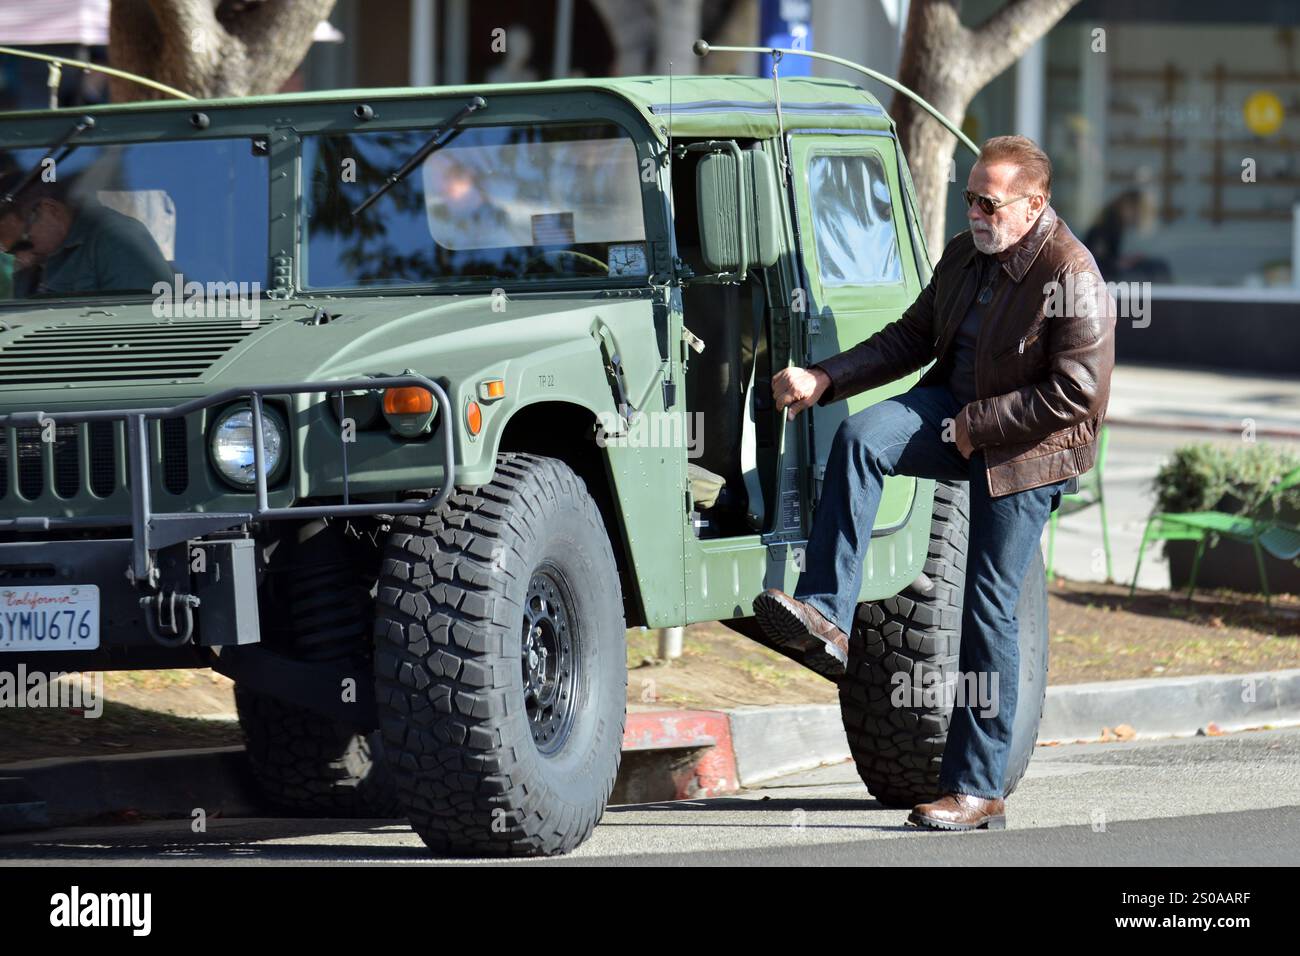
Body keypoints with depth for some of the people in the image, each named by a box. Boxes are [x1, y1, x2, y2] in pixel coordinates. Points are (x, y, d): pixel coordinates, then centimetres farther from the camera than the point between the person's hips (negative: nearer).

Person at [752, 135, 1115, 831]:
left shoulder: (1071, 276, -19)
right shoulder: (964, 255, 5)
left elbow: (1074, 391, -22)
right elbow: (912, 339, 10)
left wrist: (978, 425, -21)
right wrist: (822, 380, -2)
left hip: (1025, 451, -6)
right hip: (954, 413, 6)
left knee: (988, 613, -4)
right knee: (859, 438, -24)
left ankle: (977, 789, 4)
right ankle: (826, 613, -30)